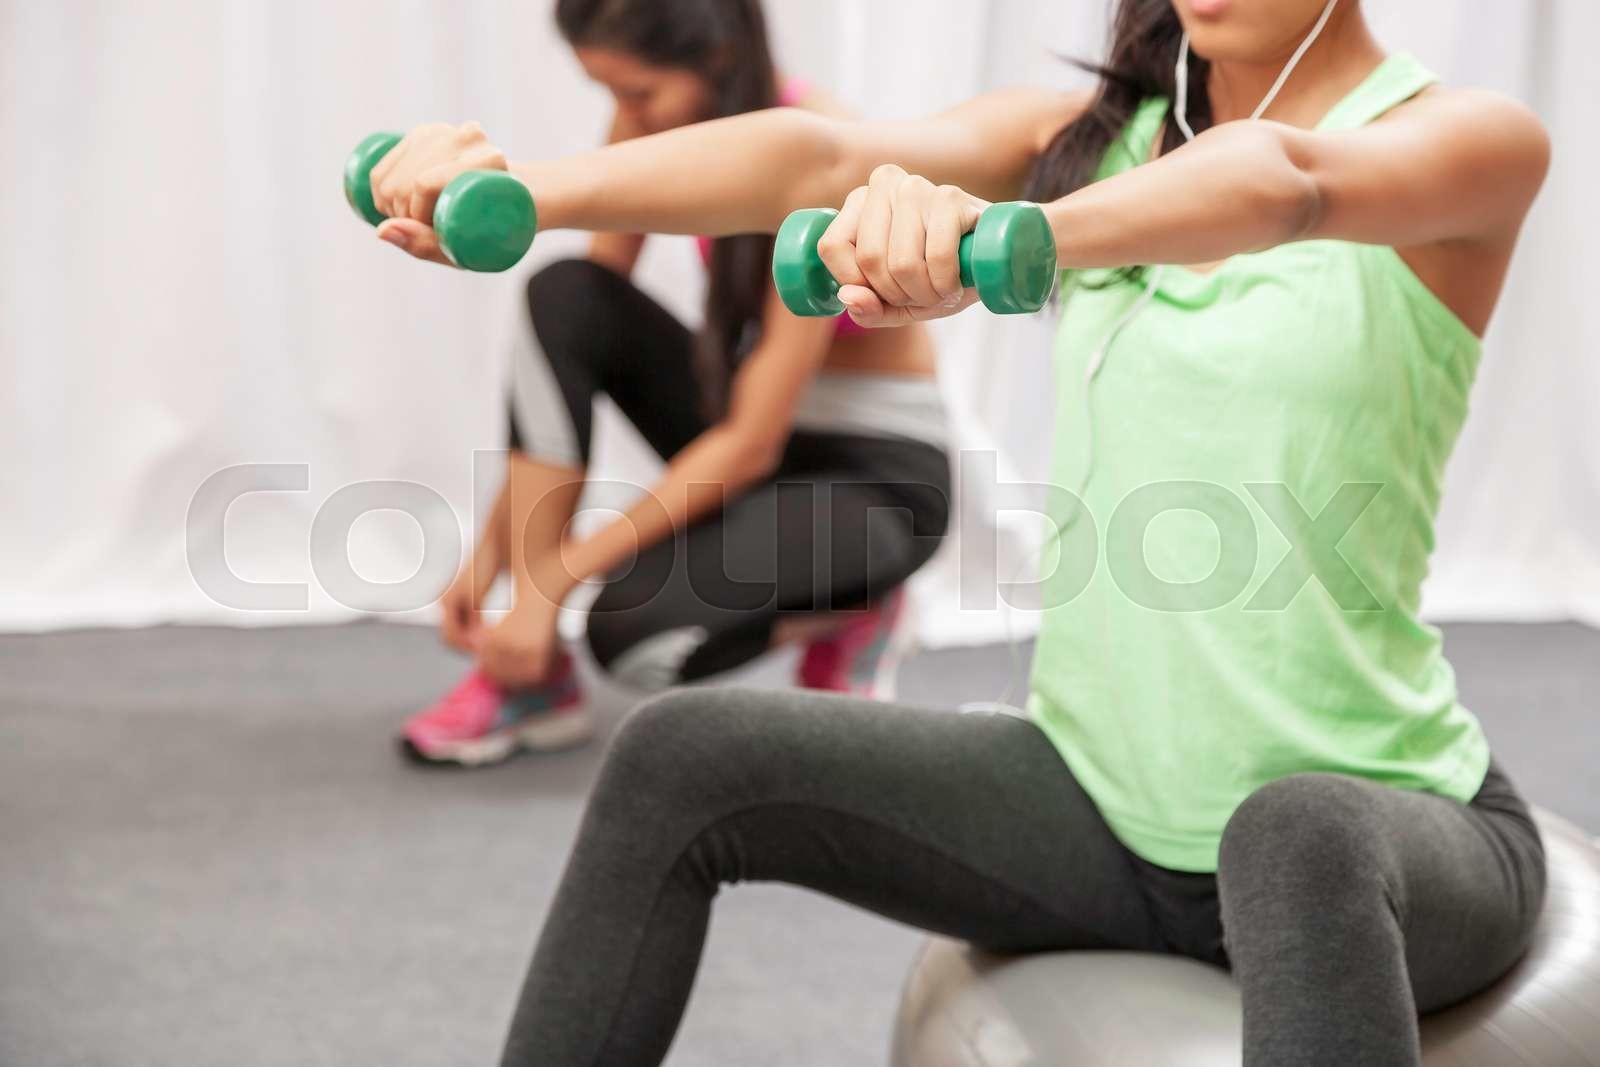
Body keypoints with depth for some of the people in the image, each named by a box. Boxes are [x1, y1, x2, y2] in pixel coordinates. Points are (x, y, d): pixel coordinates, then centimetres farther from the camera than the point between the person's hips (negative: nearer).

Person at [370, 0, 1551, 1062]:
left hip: (1377, 816, -5)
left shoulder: (1471, 139, -11)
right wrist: (519, 186, -30)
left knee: (1298, 841, -39)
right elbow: (825, 156, -14)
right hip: (1104, 803, 5)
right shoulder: (1087, 138, 4)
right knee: (687, 761, -7)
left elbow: (1286, 181, -35)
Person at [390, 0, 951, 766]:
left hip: (878, 468, -7)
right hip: (751, 424, 7)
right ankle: (533, 679, -16)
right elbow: (572, 344, -4)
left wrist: (557, 575, -26)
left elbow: (751, 445, -27)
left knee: (631, 632, -31)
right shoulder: (655, 123, -7)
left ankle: (844, 610, 2)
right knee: (562, 299, -21)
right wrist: (494, 551, -10)